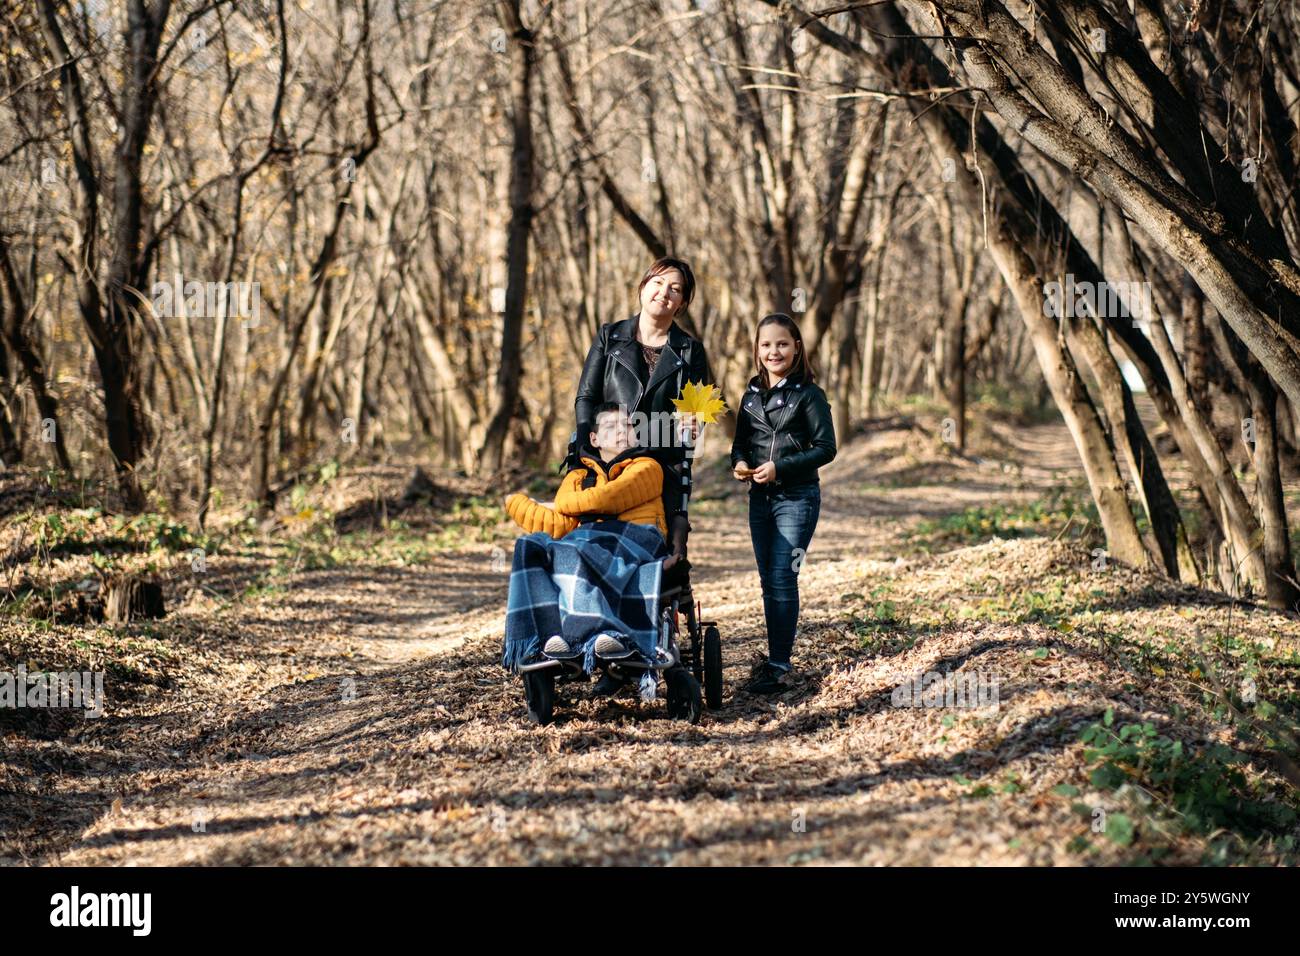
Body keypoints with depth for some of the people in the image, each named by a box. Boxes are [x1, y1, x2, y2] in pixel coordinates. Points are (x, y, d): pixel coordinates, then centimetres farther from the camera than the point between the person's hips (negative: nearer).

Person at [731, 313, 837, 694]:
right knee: (768, 582, 10)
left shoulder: (809, 394, -6)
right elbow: (740, 442, 18)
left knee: (782, 580, -10)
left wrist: (780, 467, -18)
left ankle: (780, 665, -6)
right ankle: (775, 657, 17)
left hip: (797, 498, -6)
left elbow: (826, 447, -10)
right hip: (759, 498, 6)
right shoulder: (752, 395, 11)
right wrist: (739, 463, -6)